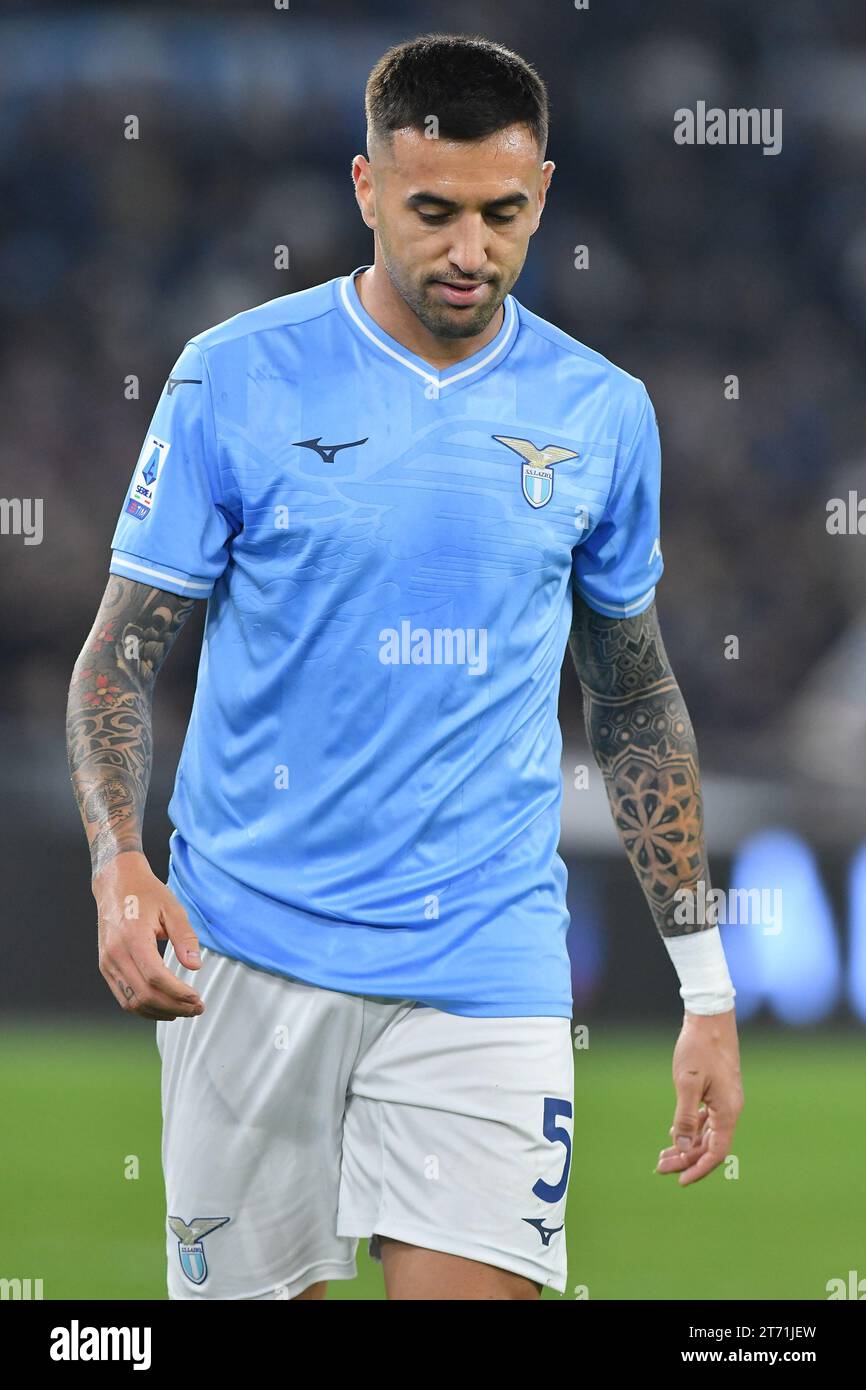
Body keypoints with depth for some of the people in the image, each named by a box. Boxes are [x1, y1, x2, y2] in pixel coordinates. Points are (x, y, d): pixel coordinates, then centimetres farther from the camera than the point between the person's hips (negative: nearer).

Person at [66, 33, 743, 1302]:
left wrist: (707, 985, 11)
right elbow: (124, 652, 1)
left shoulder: (601, 415, 5)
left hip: (486, 960, 1)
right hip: (252, 948, -1)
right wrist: (119, 865, -17)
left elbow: (637, 704, 14)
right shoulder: (235, 379, -3)